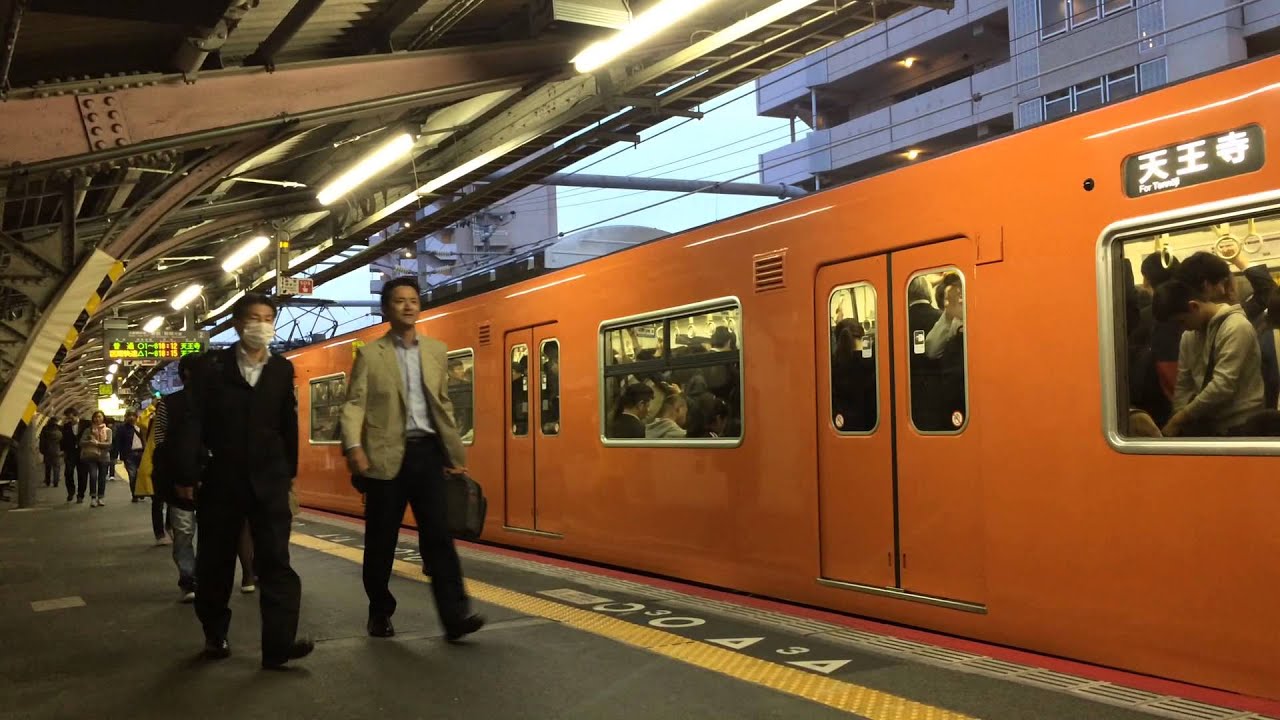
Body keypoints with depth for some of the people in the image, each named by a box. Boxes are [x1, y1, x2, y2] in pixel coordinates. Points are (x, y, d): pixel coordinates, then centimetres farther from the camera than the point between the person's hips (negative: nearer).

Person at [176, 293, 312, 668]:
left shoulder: (282, 369, 6)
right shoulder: (211, 367, -1)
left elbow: (288, 424, 10)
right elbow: (194, 422, -5)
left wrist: (290, 471, 11)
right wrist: (187, 474, -10)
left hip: (269, 479, 1)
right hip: (222, 479, -1)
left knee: (276, 559, -8)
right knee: (215, 562, 10)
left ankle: (279, 644, -10)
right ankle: (215, 635, 28)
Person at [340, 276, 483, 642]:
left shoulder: (436, 350, 13)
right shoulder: (370, 354, 3)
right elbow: (354, 405, -4)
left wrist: (455, 451, 14)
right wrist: (354, 447, -19)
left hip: (427, 451, 2)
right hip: (387, 454, -2)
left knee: (438, 534, -4)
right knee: (381, 540, 7)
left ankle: (455, 616, -6)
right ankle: (380, 614, 24)